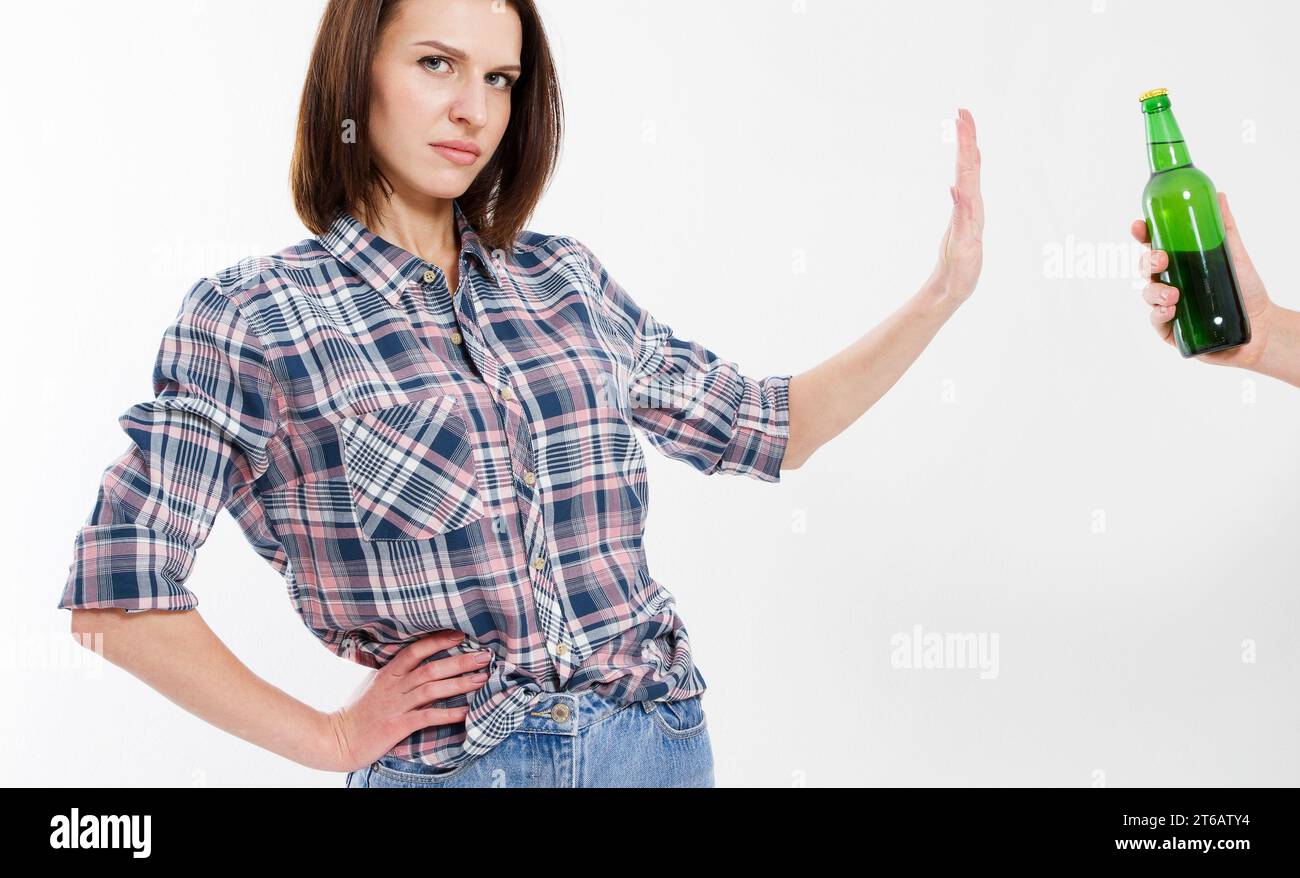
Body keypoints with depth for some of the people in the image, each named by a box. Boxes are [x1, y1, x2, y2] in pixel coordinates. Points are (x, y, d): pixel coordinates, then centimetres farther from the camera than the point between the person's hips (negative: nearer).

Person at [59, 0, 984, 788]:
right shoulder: (249, 315, -8)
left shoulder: (567, 280, 5)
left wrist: (944, 292, 4)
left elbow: (767, 427, 11)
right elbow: (117, 589, -9)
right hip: (447, 764, -4)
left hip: (663, 741, 4)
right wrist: (328, 737, -7)